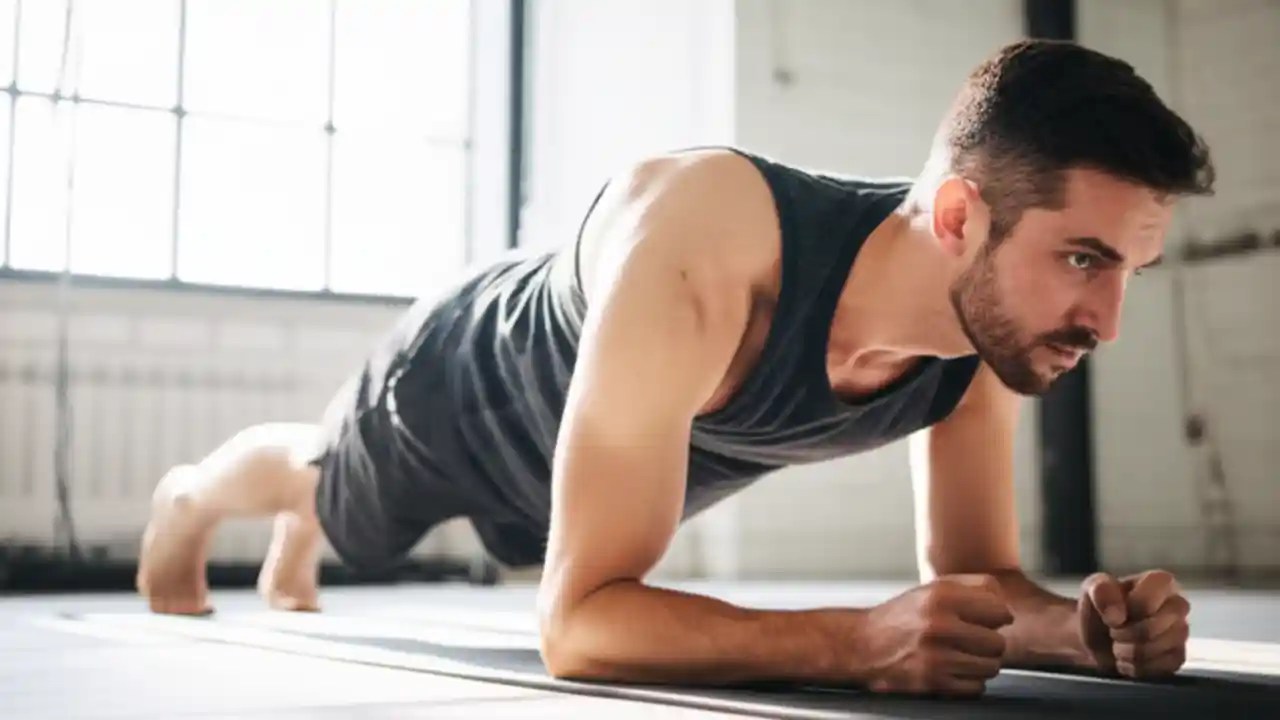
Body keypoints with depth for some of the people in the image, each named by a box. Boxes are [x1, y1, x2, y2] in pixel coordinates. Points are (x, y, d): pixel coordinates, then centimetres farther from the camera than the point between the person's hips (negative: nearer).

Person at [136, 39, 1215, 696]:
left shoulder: (996, 325, -32)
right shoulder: (699, 252, -52)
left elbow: (976, 579, -19)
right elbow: (579, 618, -50)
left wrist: (1081, 623, -42)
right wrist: (857, 640, -63)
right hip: (457, 384, -5)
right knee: (325, 485, 31)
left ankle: (291, 549, 76)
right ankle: (187, 496, 69)